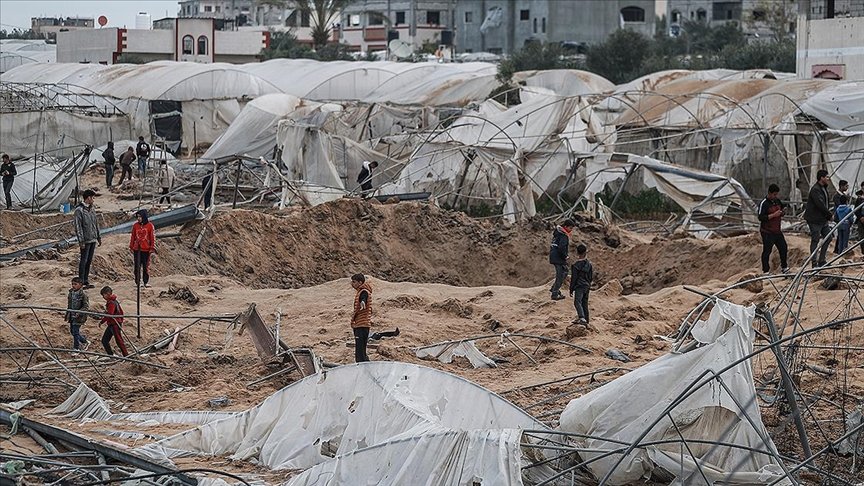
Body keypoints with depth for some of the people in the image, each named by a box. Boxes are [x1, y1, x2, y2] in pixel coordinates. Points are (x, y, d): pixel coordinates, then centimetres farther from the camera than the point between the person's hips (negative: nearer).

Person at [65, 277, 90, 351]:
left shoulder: (83, 294, -16)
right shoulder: (71, 293, 5)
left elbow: (86, 306, -15)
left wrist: (79, 313, -26)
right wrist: (67, 314, 19)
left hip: (79, 317, -8)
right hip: (72, 316, 8)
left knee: (75, 332, -6)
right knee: (72, 331, 16)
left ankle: (76, 348, 7)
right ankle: (85, 342, 35)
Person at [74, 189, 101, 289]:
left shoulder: (91, 210, 14)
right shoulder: (79, 210, -11)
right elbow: (78, 227, -14)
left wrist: (99, 237, 19)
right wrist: (81, 241, -18)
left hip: (93, 240, 8)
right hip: (85, 240, -8)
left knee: (89, 261, 11)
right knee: (83, 261, -5)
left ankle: (86, 281, 16)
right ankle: (81, 282, -3)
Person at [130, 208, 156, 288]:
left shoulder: (150, 225, -3)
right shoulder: (135, 225, 5)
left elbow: (152, 237, 0)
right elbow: (133, 237, 11)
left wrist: (152, 248, -4)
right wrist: (131, 247, 10)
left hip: (146, 249, -2)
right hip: (137, 249, 2)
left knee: (146, 266, 4)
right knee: (137, 266, 4)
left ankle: (146, 282, 13)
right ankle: (137, 282, 10)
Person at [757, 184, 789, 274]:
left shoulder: (777, 201, 9)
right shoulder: (764, 203, -13)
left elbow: (782, 211, 23)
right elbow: (760, 217, -19)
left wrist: (783, 212, -2)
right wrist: (773, 215, -24)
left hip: (777, 231, 7)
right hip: (767, 232, -7)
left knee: (784, 248, 10)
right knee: (767, 251, -3)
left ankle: (784, 267, 25)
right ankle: (766, 271, 3)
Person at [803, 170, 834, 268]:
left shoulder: (824, 188, 14)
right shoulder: (815, 190, -19)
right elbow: (820, 205, -25)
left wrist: (828, 216, 7)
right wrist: (830, 214, -14)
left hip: (823, 219, 10)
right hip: (814, 220, -10)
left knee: (828, 238, 11)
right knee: (815, 240, -4)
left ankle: (821, 261, 18)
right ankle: (814, 263, 2)